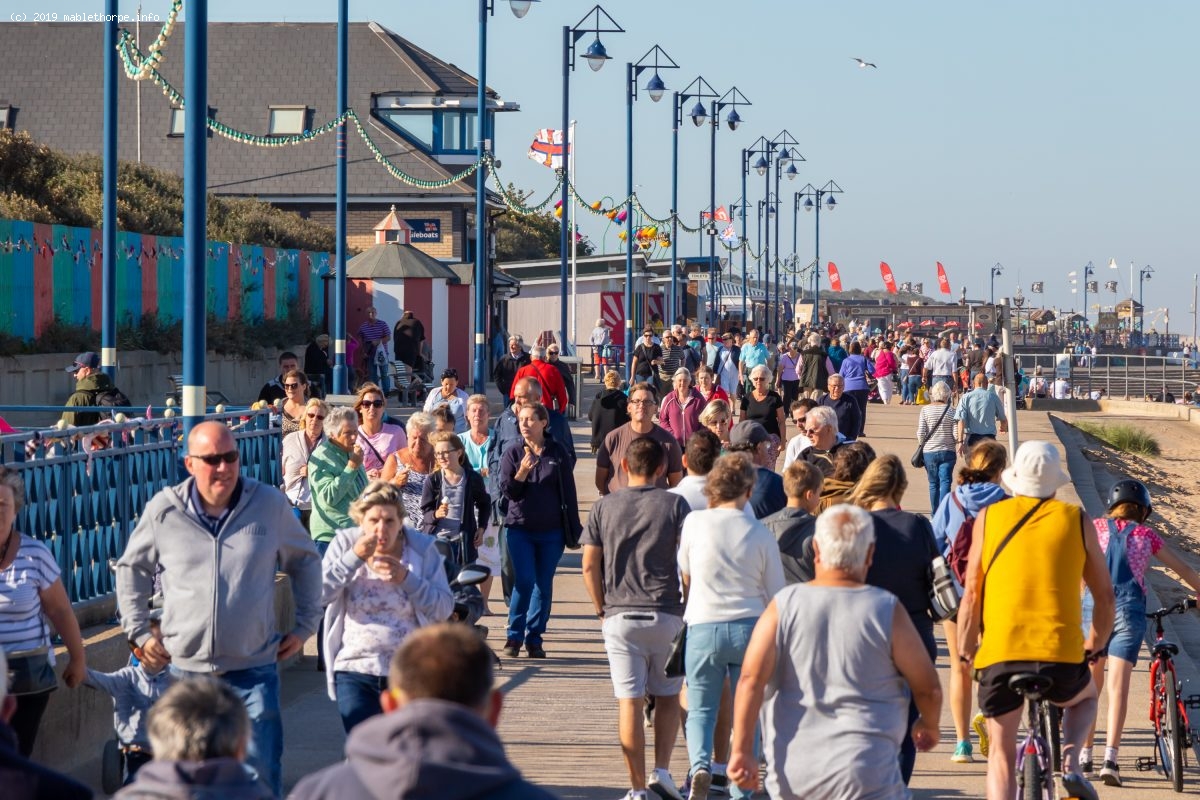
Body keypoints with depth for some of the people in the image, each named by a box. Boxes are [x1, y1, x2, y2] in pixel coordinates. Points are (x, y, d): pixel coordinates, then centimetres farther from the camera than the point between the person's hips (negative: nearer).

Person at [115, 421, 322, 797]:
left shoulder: (270, 504, -1)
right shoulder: (164, 510, -1)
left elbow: (305, 561, 14)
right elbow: (131, 568, 14)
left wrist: (305, 625, 10)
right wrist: (139, 632, 9)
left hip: (254, 669, -1)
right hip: (186, 666, 1)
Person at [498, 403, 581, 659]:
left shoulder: (557, 452, 1)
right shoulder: (512, 453, 1)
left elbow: (568, 491, 5)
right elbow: (508, 492, -3)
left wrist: (574, 529, 5)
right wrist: (521, 473, -22)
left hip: (551, 530, 1)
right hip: (520, 528, -1)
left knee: (544, 585, 5)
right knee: (524, 581, -11)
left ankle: (534, 639, 13)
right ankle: (514, 635, 0)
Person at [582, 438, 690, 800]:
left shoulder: (603, 507, 3)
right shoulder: (675, 505, -1)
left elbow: (589, 566, 2)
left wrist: (603, 609, 12)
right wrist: (688, 607, 7)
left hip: (619, 616, 1)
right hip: (666, 615, -1)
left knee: (629, 702, 1)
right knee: (668, 696, 16)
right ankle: (662, 771, 3)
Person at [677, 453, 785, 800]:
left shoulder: (695, 522, -4)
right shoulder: (760, 534, -2)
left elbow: (683, 575, 9)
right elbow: (776, 595, 5)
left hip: (703, 627, -1)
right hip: (749, 628, 1)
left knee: (701, 709, 9)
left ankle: (700, 765, -19)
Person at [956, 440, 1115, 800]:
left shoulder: (989, 517, 8)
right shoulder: (1076, 520, 8)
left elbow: (971, 596, 3)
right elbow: (1105, 596, 11)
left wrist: (965, 650, 17)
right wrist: (1094, 645, 28)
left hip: (999, 653, 0)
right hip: (1061, 654, 0)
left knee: (1001, 755, 15)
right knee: (1085, 696, 33)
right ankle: (1070, 761, 8)